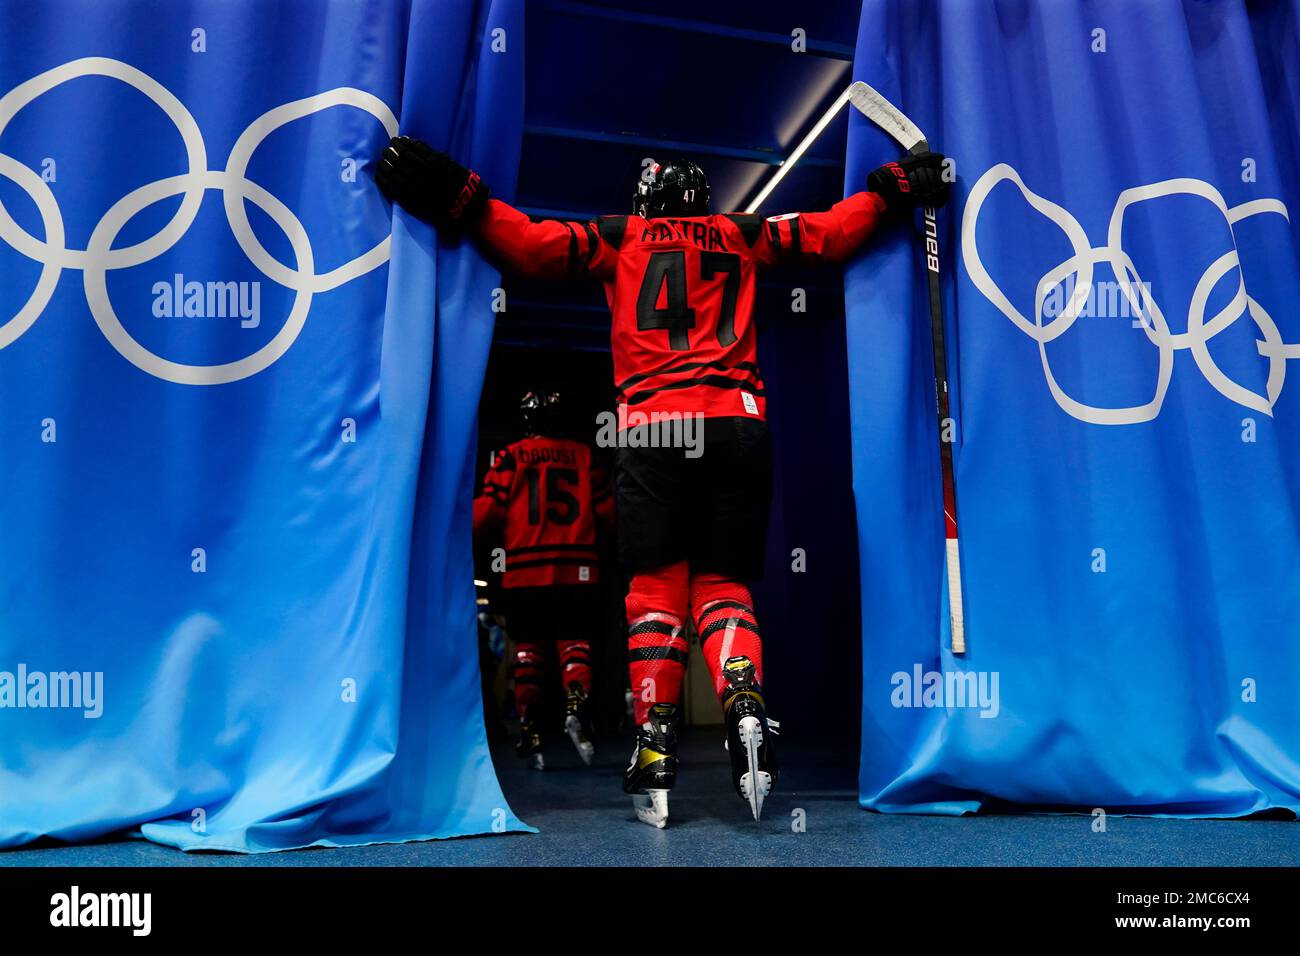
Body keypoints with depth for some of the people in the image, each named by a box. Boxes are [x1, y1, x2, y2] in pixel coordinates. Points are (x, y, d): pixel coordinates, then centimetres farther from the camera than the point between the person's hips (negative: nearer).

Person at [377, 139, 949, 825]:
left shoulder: (621, 237, 17)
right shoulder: (742, 234, 22)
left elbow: (533, 246, 5)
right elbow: (834, 233, 21)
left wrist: (460, 198, 7)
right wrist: (895, 188, 32)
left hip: (652, 429, -1)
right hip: (738, 425, 2)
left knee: (656, 587, 2)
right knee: (723, 584, 8)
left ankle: (656, 749, -6)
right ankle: (745, 711, -15)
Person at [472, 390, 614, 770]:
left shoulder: (510, 457, 4)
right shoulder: (584, 456, 9)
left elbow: (489, 510, -2)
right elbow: (607, 511, 10)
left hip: (525, 571, 0)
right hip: (577, 569, 0)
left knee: (528, 651, 8)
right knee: (575, 642, 2)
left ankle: (530, 730, 6)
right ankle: (576, 706, -22)